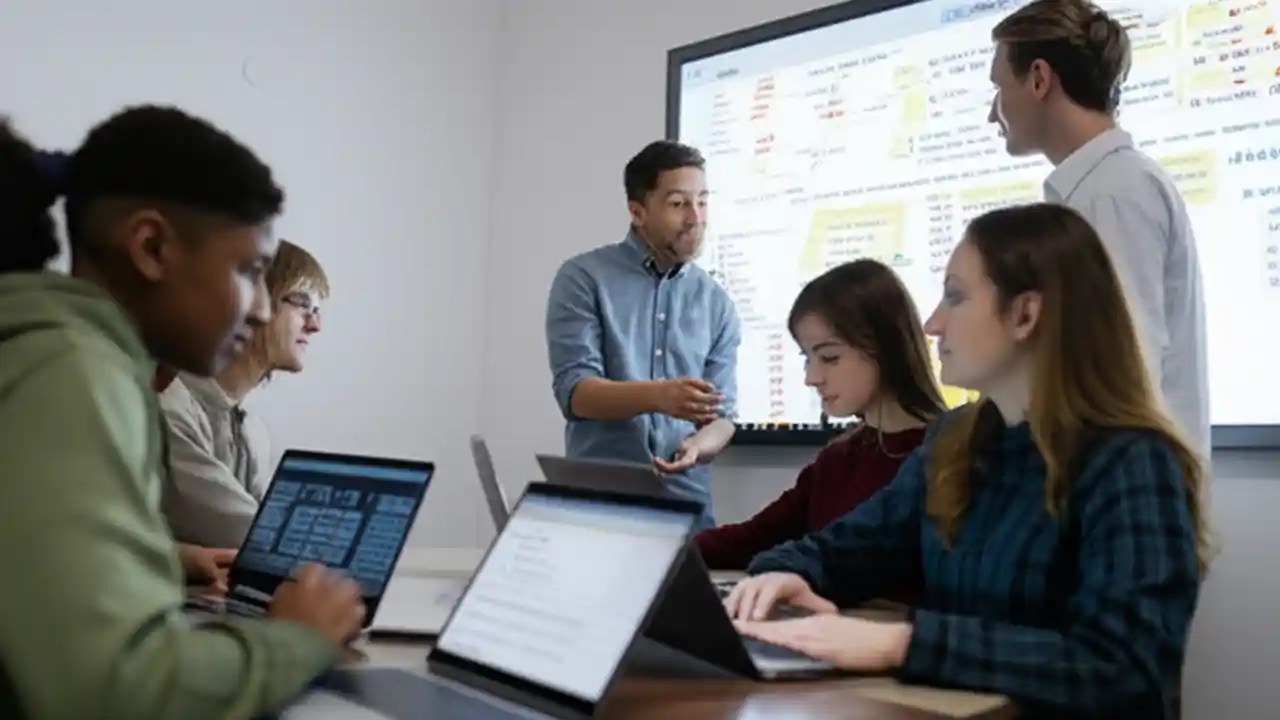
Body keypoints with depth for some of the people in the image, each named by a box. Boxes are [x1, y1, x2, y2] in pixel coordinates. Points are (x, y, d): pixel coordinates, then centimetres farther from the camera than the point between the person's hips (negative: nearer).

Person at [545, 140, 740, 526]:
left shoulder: (716, 303, 7)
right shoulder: (583, 278, -1)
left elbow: (722, 414, 7)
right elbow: (574, 391, -11)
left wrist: (698, 447, -17)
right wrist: (658, 396, -28)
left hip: (687, 500, 3)